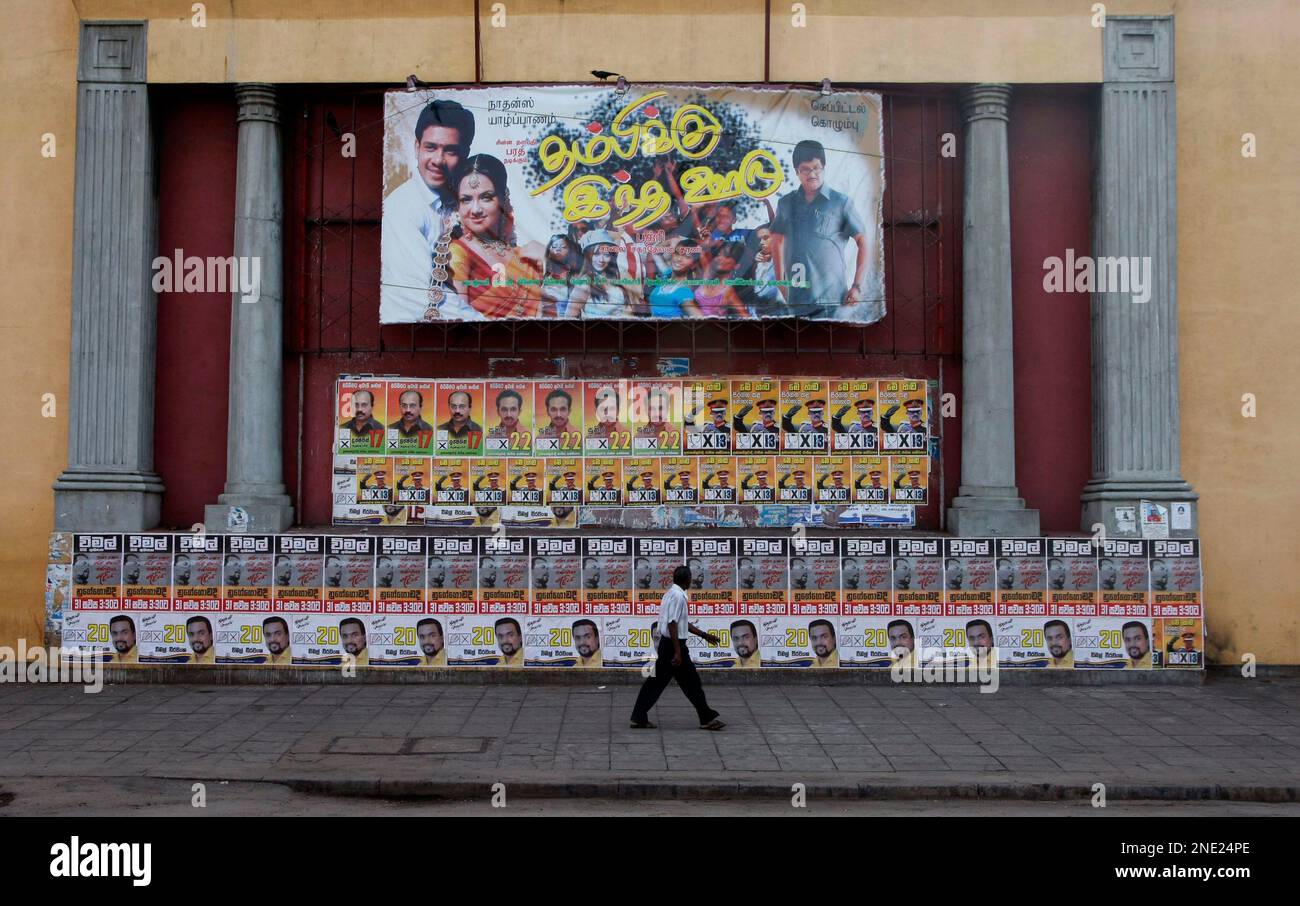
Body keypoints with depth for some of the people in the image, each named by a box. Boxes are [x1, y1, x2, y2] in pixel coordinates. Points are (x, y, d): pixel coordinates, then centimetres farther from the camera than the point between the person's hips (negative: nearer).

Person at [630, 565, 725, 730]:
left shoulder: (672, 593, 14)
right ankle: (707, 718, 10)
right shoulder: (678, 595, -17)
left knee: (657, 681, 9)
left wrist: (704, 635, 24)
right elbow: (672, 624, -22)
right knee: (691, 681, 1)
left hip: (665, 643, 10)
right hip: (674, 644, -9)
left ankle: (639, 718, 9)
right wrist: (678, 652, -23)